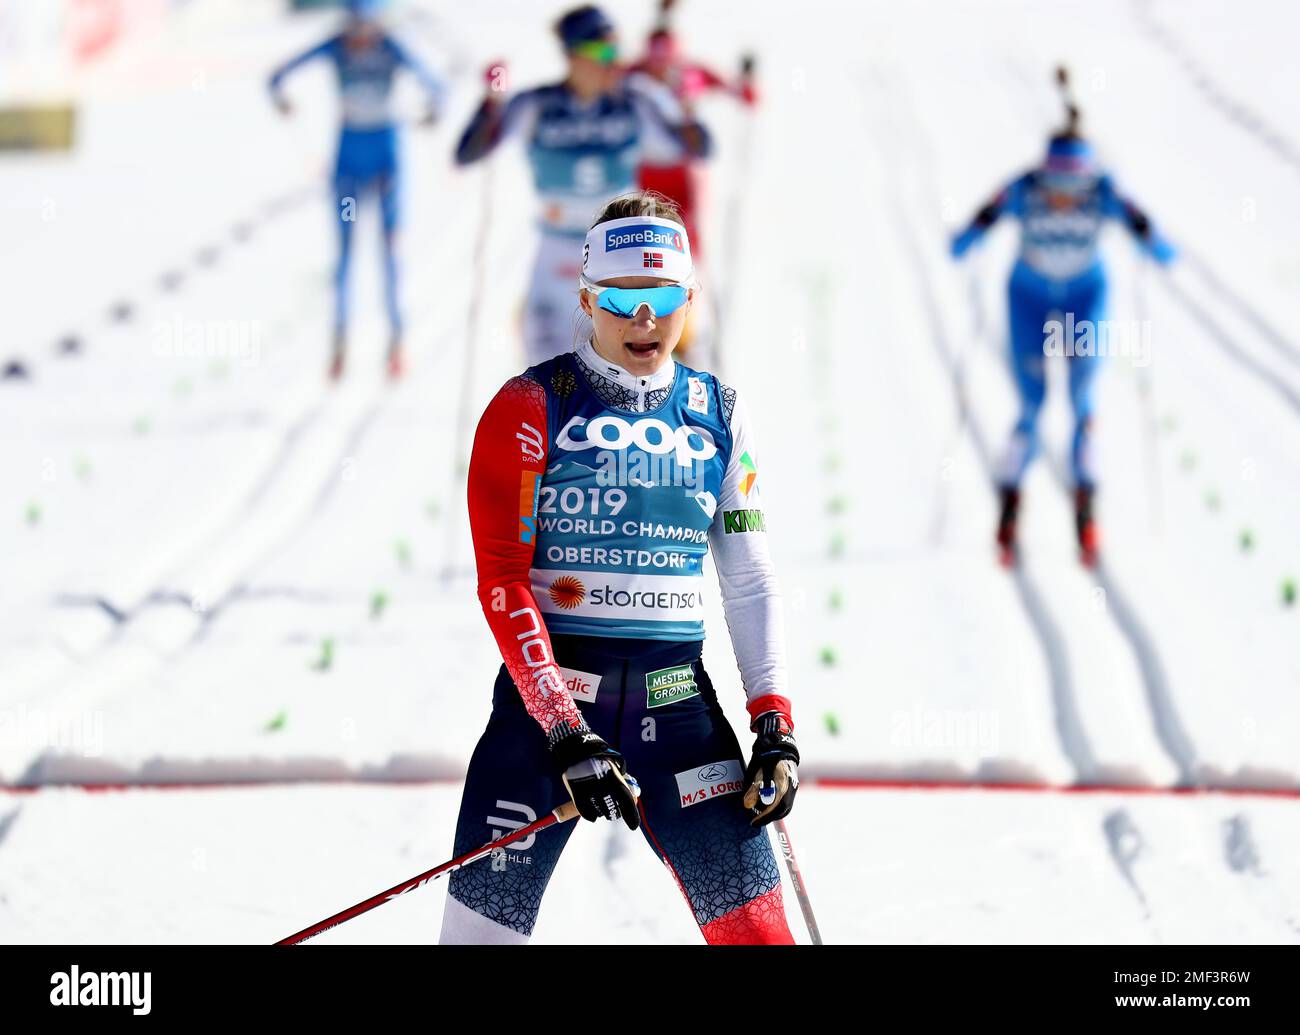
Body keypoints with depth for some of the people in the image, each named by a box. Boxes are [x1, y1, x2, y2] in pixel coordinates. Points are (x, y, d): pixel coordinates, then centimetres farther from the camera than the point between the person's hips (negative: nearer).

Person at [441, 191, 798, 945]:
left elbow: (751, 582, 12)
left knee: (756, 925, -9)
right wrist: (565, 732, -17)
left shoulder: (719, 414, 10)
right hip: (547, 692, -3)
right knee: (485, 923, -4)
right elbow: (502, 578, -8)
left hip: (675, 705, 3)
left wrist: (777, 725, 1)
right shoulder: (532, 407, -2)